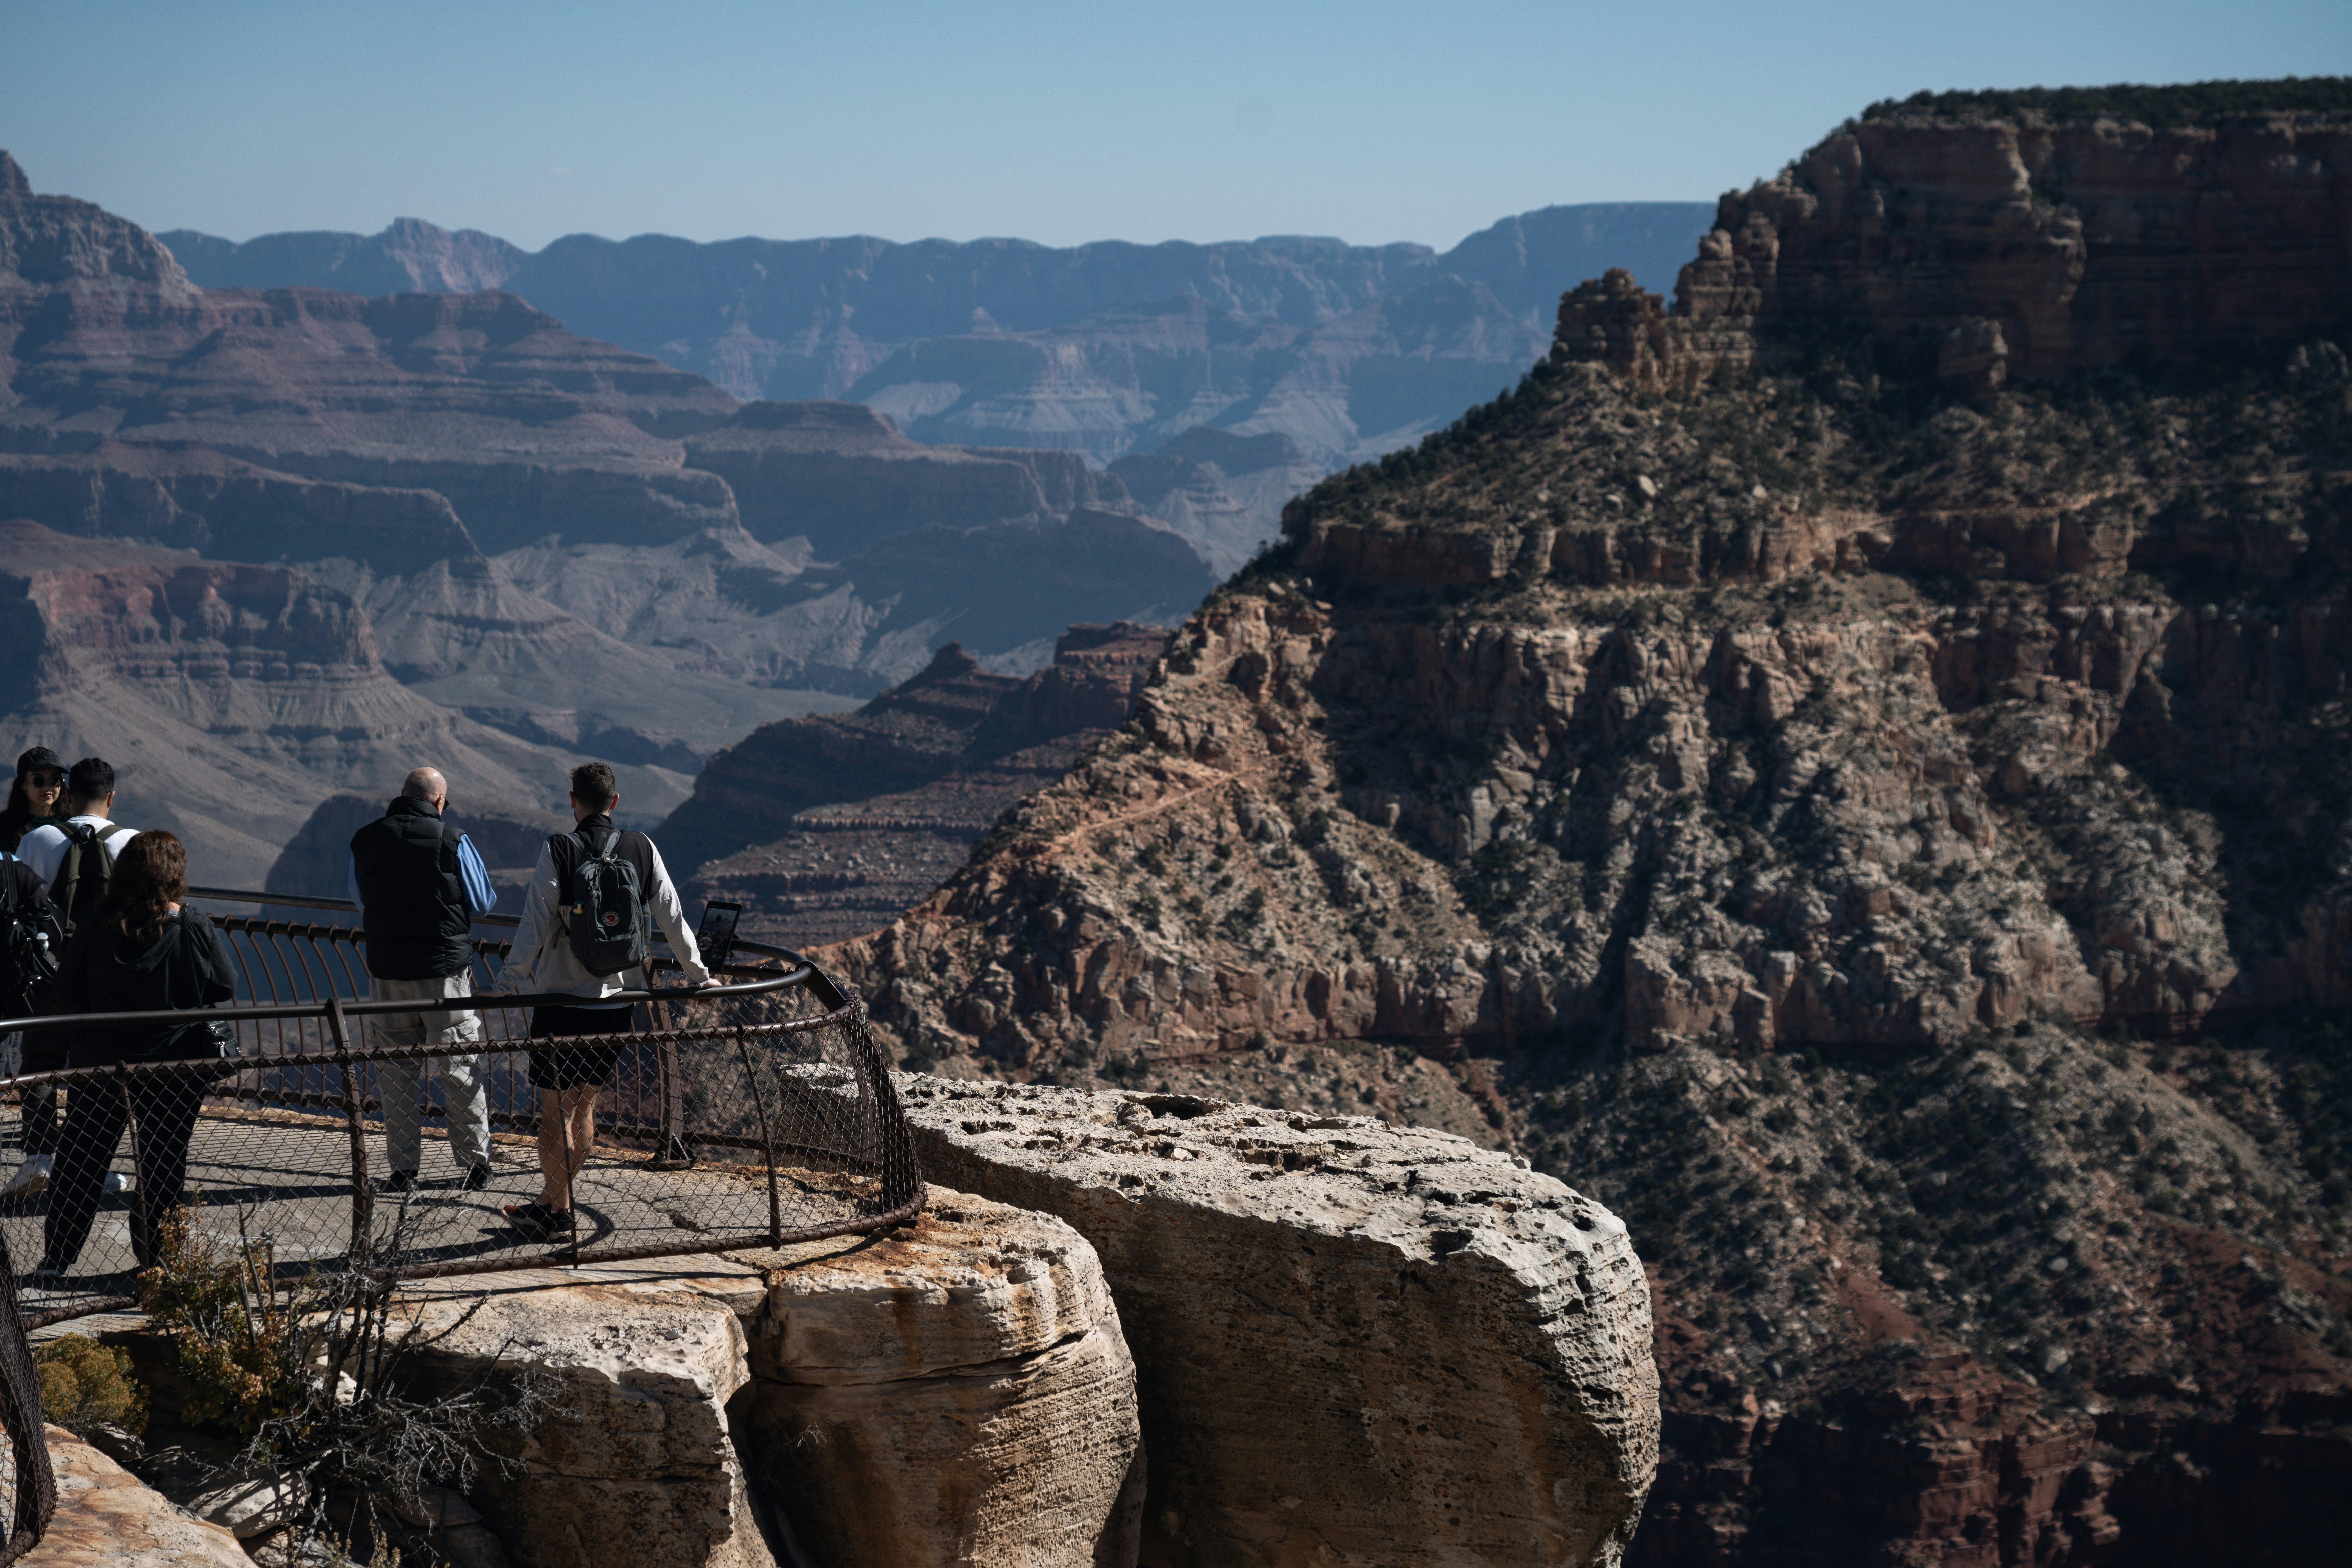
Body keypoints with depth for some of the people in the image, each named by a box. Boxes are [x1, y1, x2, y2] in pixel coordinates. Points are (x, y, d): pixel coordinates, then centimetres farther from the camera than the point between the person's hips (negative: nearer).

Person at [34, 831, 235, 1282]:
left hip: (99, 1064, 1)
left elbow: (66, 996, 0)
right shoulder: (199, 933, -12)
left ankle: (56, 1260, 15)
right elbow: (225, 997, -2)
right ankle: (154, 1258, 14)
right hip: (176, 1068, -1)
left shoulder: (97, 930, -10)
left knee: (81, 1161, 12)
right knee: (163, 1165, 11)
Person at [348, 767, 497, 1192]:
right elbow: (484, 902, -2)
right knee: (461, 1068, 7)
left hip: (387, 970, 3)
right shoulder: (452, 841, -10)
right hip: (446, 967, -2)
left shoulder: (365, 841, 0)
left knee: (396, 1071, 10)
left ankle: (402, 1167, 10)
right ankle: (475, 1163, 10)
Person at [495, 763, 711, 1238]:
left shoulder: (559, 851, -9)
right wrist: (698, 975, 19)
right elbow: (672, 918, 9)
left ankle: (557, 1209, 7)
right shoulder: (642, 851, 2)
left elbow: (537, 922, -13)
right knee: (585, 1105, 16)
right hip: (614, 1002, 4)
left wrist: (512, 979, -9)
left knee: (556, 1108, 4)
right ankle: (553, 1197, 25)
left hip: (561, 999, -4)